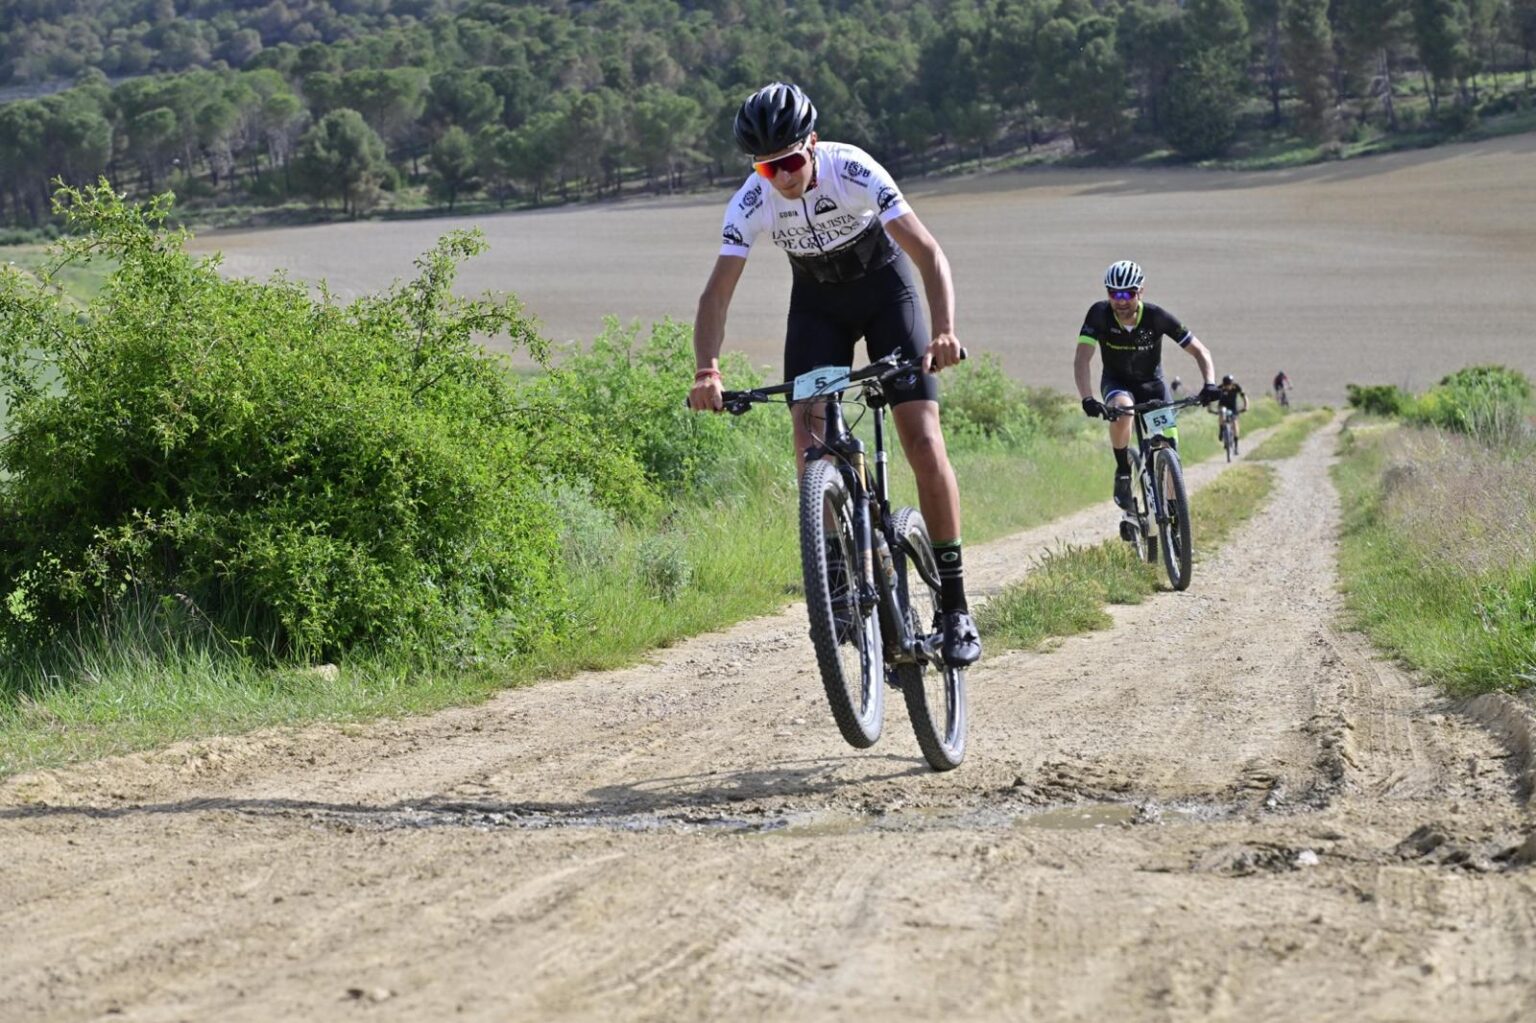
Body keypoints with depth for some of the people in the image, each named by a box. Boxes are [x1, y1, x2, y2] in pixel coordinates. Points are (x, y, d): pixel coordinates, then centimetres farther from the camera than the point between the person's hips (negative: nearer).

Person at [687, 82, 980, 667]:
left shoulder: (854, 172, -31)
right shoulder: (751, 204, -24)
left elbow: (928, 253, -34)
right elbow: (717, 292, -26)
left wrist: (944, 331, -51)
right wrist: (707, 371, -44)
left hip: (884, 287, -3)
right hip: (817, 302, 3)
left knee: (923, 442, -14)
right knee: (810, 442, -17)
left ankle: (955, 607, -8)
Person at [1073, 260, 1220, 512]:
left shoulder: (1157, 317, -24)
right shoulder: (1099, 314, -24)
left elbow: (1199, 351, -19)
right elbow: (1082, 359, -30)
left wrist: (1209, 384, -37)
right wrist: (1087, 399, -46)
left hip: (1152, 384, 1)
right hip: (1117, 383, -1)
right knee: (1122, 409, -36)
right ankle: (1123, 473, -15)